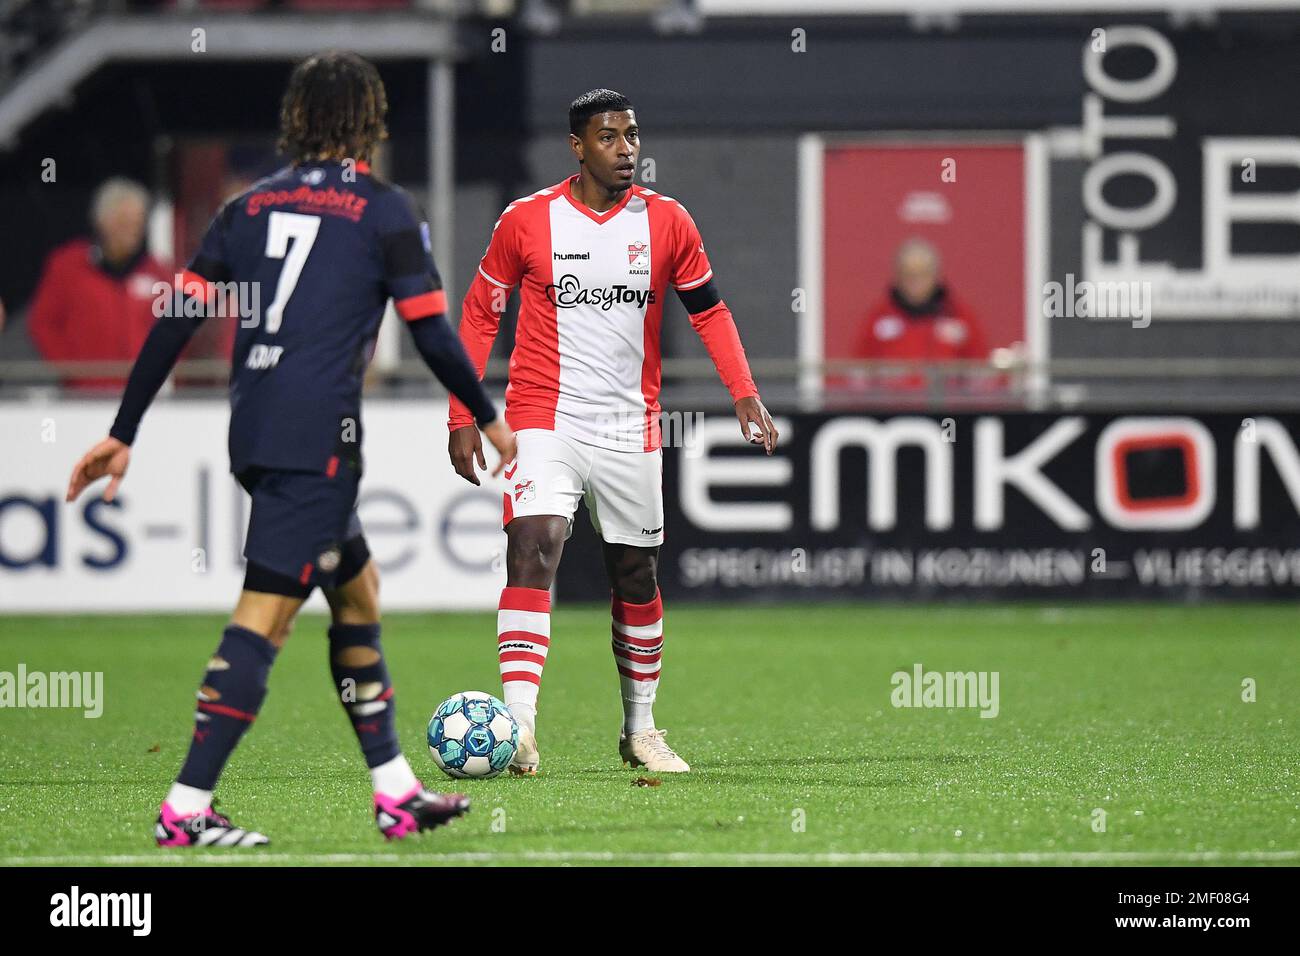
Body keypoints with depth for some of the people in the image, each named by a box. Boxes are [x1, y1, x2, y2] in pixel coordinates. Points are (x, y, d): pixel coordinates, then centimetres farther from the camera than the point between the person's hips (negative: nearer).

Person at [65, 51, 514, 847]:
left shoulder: (252, 206, 13)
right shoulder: (383, 211, -2)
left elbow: (176, 323, 8)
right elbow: (433, 334, -4)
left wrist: (124, 433, 11)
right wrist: (489, 419, 11)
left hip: (253, 435, 7)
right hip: (316, 438, -7)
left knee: (356, 586, 19)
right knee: (266, 614, -8)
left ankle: (396, 791, 22)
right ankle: (188, 806, -14)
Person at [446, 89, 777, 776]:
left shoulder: (667, 222, 2)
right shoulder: (526, 221, -3)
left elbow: (707, 309, 11)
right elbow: (479, 315, 5)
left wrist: (744, 394, -1)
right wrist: (462, 417, 1)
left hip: (630, 429, 3)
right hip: (545, 421, -3)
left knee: (636, 576, 10)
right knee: (533, 550, -21)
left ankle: (640, 730, 25)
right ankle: (518, 726, -27)